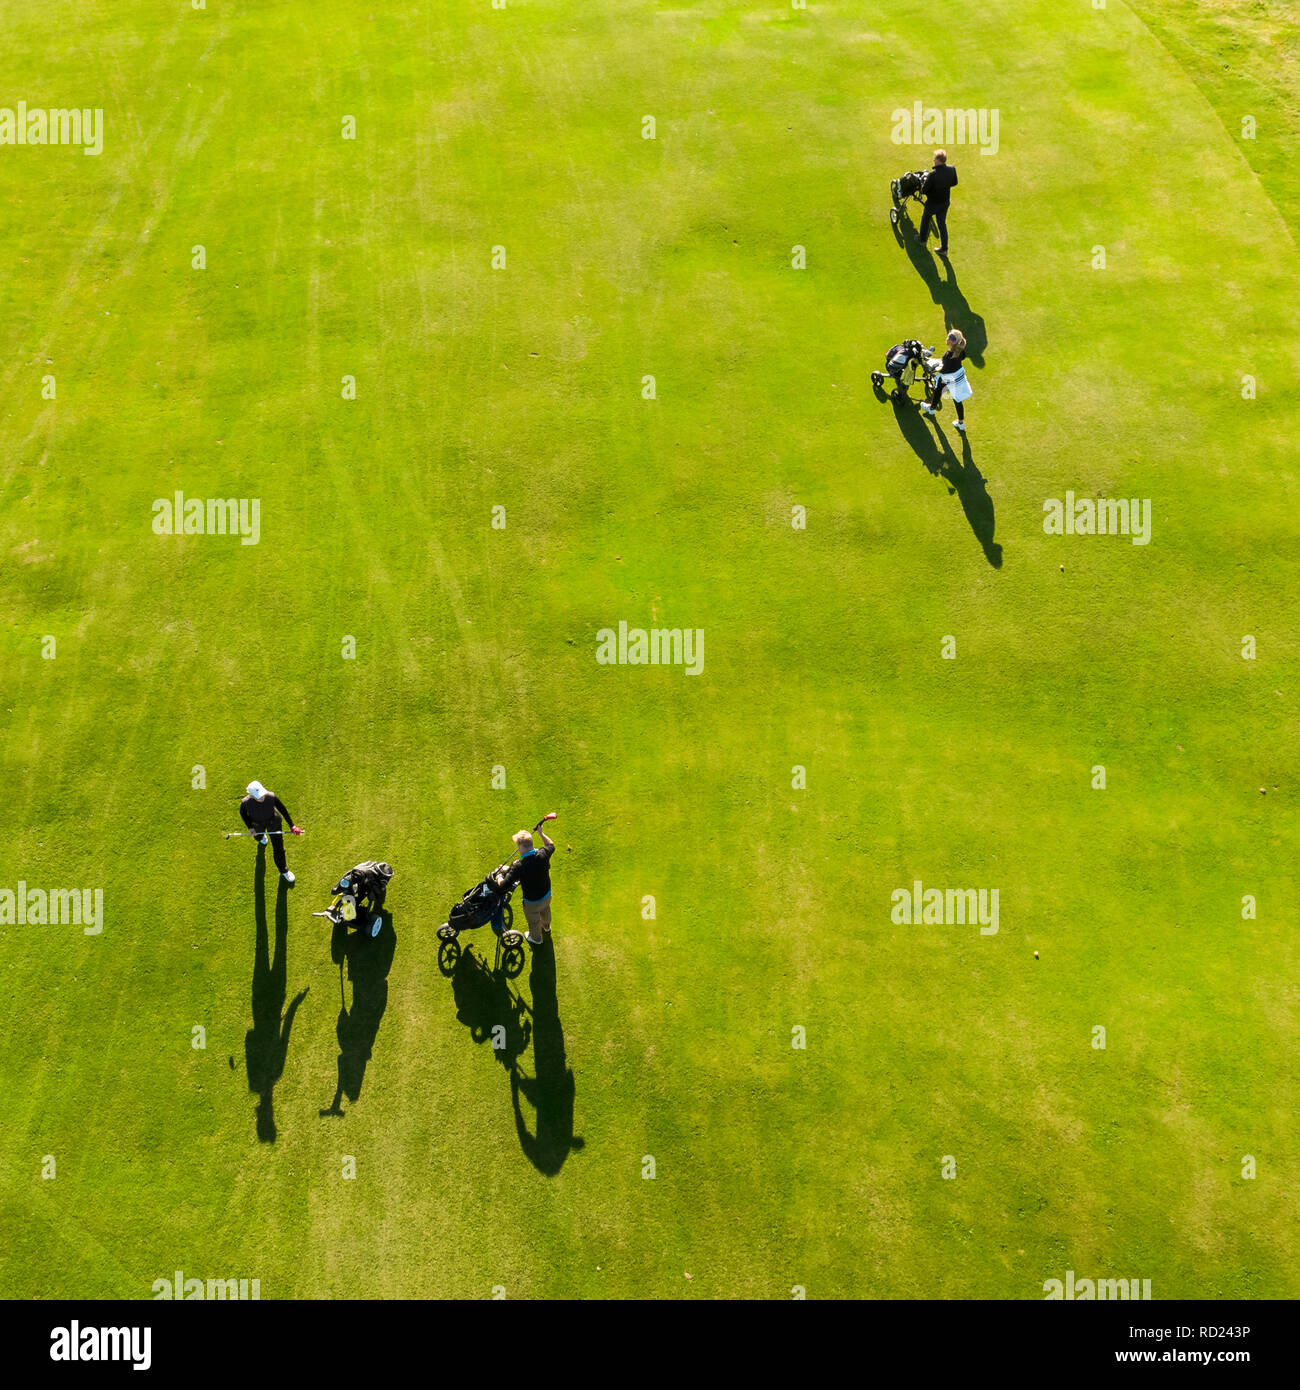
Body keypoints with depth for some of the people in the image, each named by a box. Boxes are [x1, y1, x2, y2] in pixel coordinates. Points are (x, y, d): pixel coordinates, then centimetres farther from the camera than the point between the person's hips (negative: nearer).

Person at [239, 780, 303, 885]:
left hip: (273, 821, -1)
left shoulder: (271, 797, -38)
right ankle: (262, 837, 78)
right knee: (259, 837, 36)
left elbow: (283, 809, -20)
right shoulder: (246, 802, -37)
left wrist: (291, 825, -14)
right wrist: (250, 827, -13)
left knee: (278, 848, 7)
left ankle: (283, 871, 33)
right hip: (257, 823, 1)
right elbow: (242, 813, -11)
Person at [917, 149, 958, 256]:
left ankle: (922, 239, 47)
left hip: (933, 203, -5)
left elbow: (925, 189, -24)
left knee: (925, 219, 24)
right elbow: (954, 183, 2)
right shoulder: (951, 169, -14)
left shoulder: (933, 174, -33)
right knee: (942, 223, 20)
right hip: (945, 201, 5)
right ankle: (944, 249, 26)